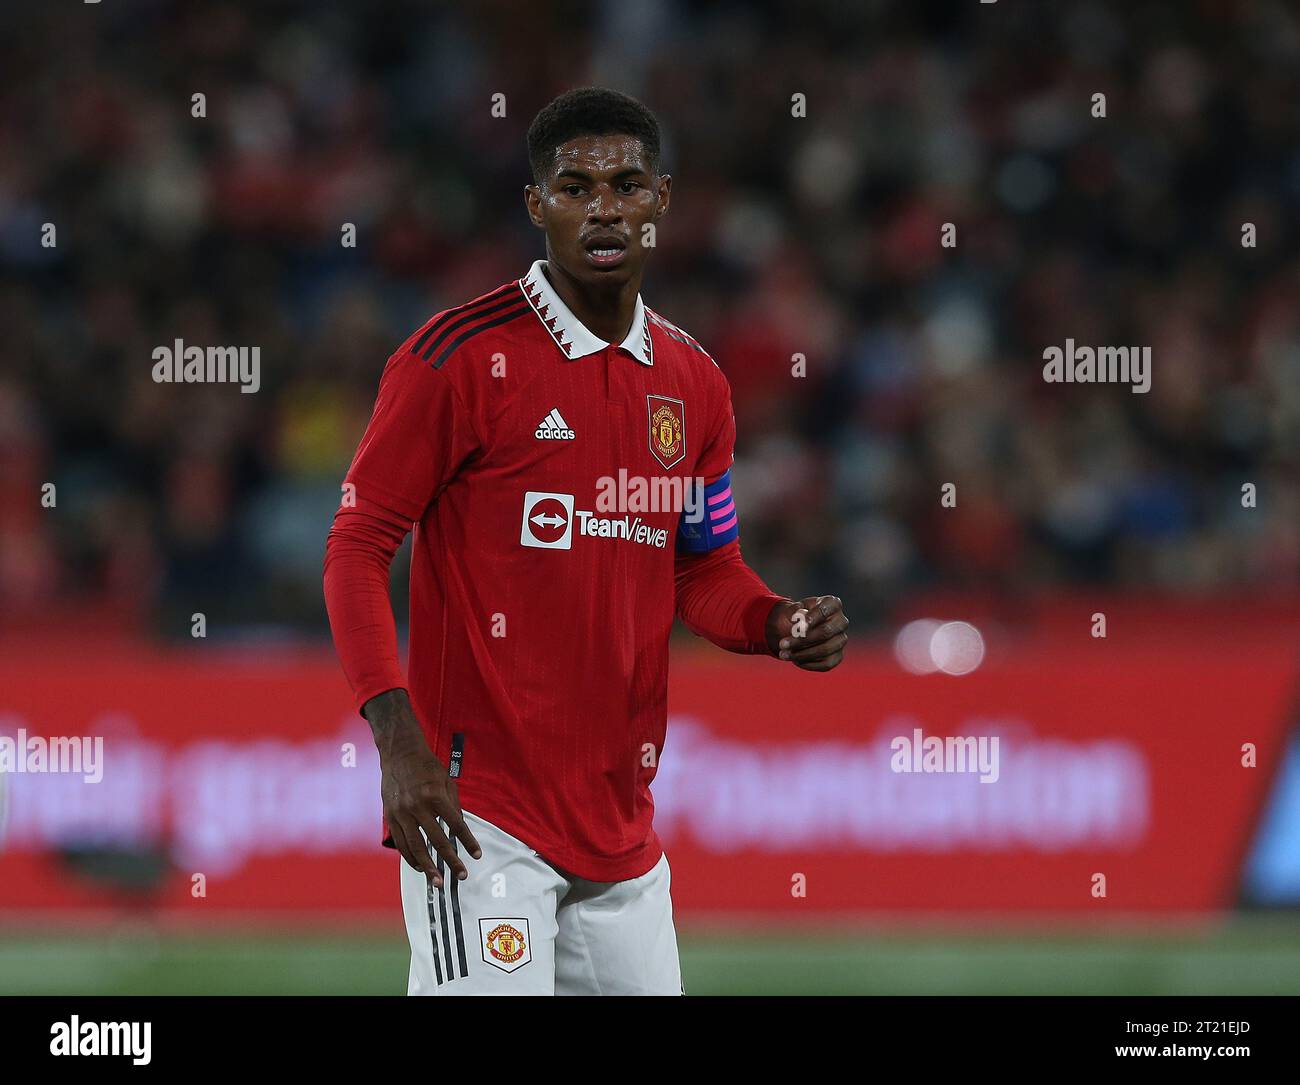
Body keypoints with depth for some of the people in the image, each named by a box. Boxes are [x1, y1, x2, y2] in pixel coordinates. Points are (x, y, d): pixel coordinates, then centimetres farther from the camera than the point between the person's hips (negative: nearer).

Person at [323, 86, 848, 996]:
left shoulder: (694, 383, 11)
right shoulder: (461, 359, -8)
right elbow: (358, 548, -8)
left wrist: (777, 624, -3)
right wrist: (396, 738, -20)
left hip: (621, 813, 6)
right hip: (480, 809, -6)